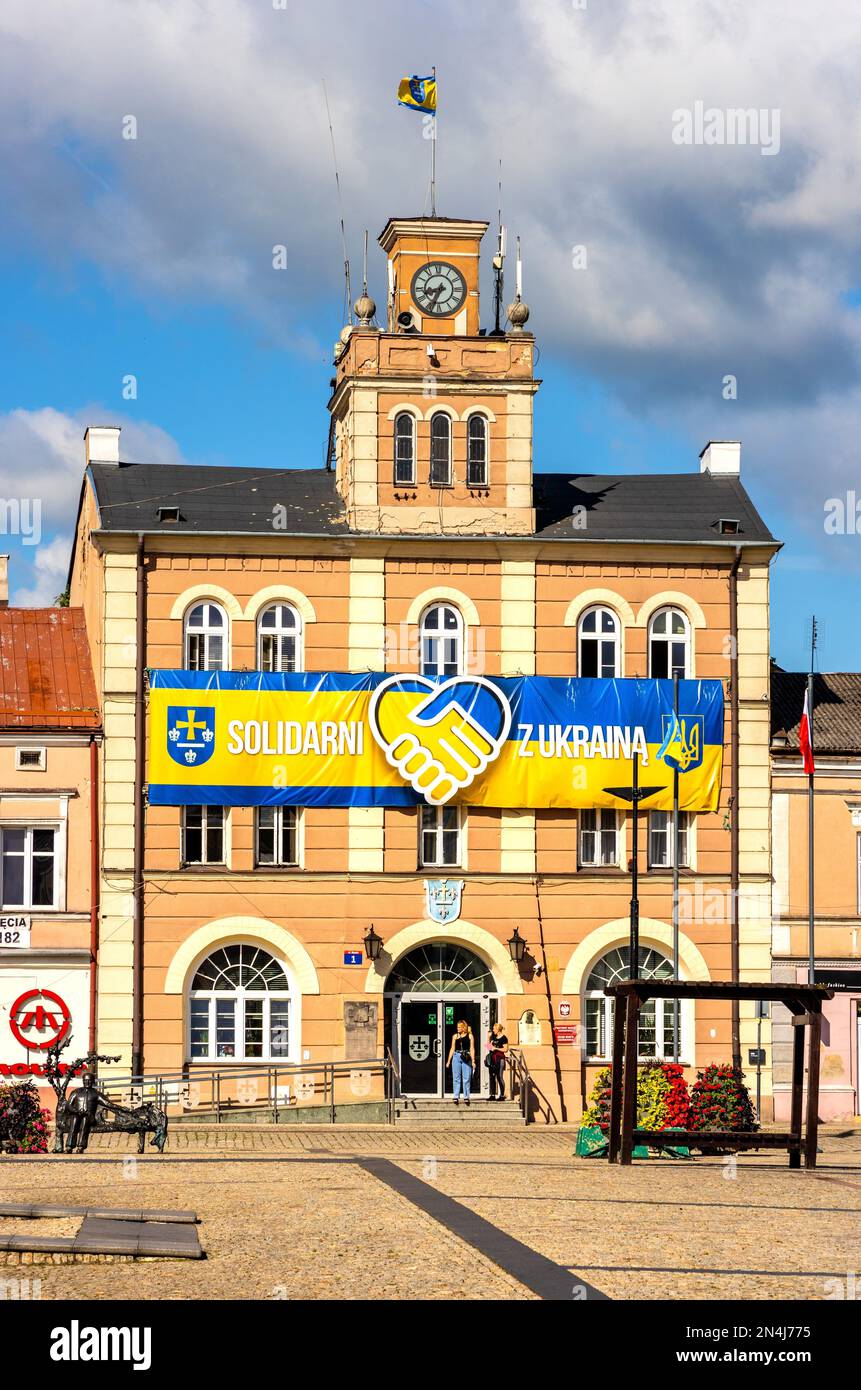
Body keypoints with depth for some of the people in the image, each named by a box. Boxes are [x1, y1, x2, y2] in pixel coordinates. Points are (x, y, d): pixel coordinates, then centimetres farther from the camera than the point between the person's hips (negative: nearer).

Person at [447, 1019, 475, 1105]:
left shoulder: (470, 1036, 5)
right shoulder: (455, 1036, 12)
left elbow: (472, 1049, 4)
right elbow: (452, 1049, 15)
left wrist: (473, 1061, -3)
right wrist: (449, 1061, 12)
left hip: (466, 1058, -2)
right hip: (456, 1057, 2)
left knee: (466, 1078, -2)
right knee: (456, 1078, 1)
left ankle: (466, 1097, 4)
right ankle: (456, 1097, 4)